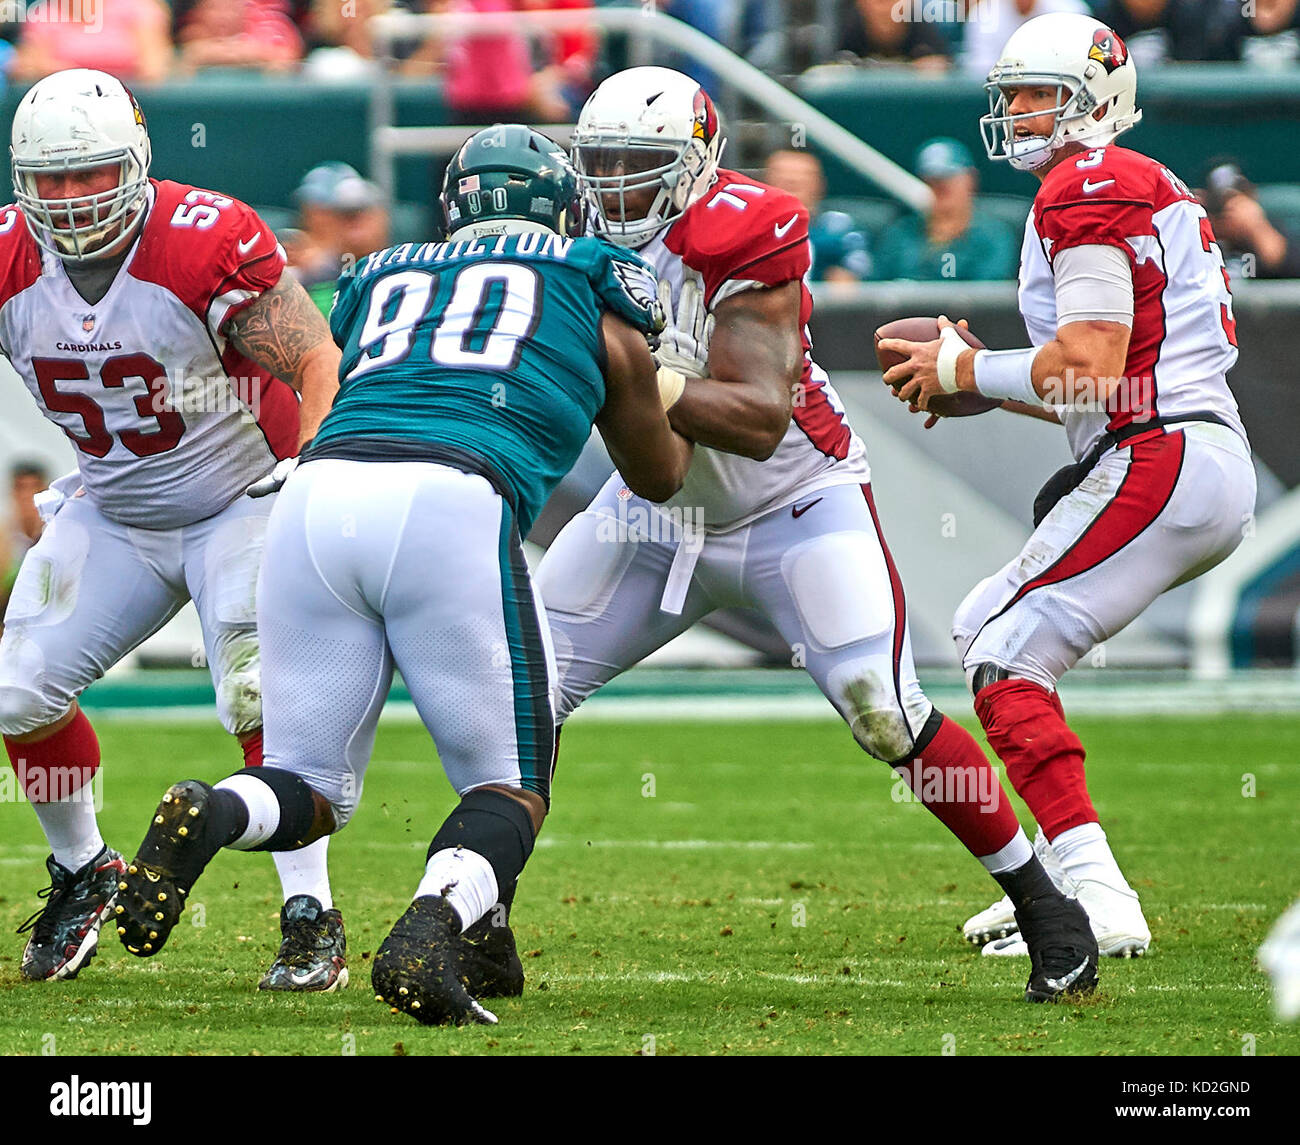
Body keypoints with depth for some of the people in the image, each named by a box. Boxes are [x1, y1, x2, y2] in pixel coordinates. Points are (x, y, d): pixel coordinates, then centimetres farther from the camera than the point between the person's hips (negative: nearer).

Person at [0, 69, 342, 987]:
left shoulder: (209, 244, -26)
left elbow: (317, 363, -22)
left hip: (245, 497, -5)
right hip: (114, 514, 5)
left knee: (262, 692, -22)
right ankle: (82, 871, 22)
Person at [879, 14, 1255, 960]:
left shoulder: (1089, 186, -8)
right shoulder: (1147, 191, 24)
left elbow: (1091, 368, -17)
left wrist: (966, 372, -4)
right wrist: (982, 386, 17)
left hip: (1160, 463, -10)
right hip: (1211, 468, 10)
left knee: (1006, 660, -10)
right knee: (984, 629, 18)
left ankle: (1097, 898, -19)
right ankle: (1064, 872, 16)